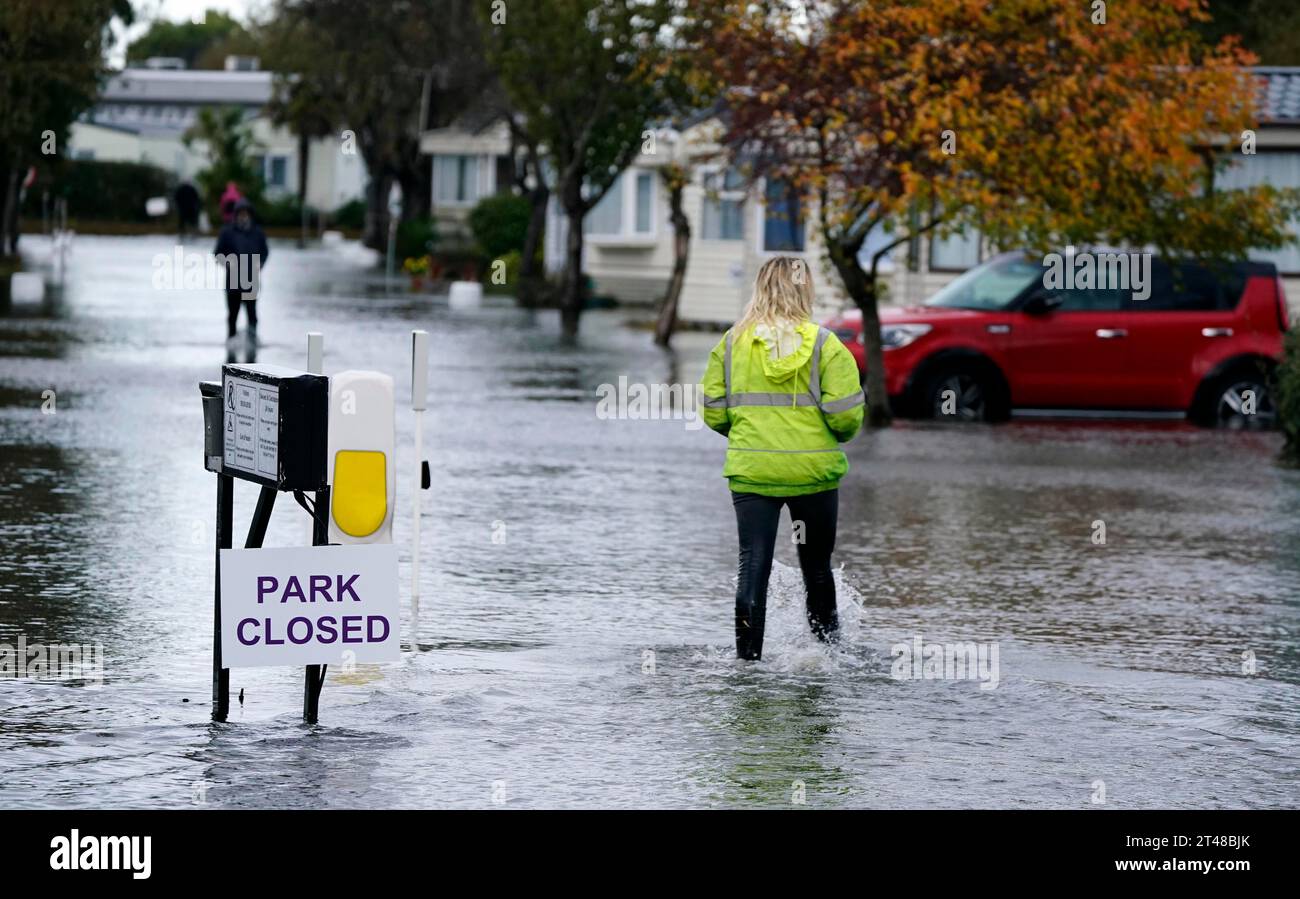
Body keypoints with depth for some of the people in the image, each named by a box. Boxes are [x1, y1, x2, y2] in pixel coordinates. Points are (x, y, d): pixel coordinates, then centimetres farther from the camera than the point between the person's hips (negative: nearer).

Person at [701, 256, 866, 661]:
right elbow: (845, 415, -12)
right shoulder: (826, 346, -7)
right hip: (813, 471, -1)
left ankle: (748, 657, -2)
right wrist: (838, 436, 11)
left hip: (751, 471, 1)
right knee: (816, 567, 14)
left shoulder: (732, 343, 0)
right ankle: (827, 647, 19)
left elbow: (713, 412, 1)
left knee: (753, 567, 4)